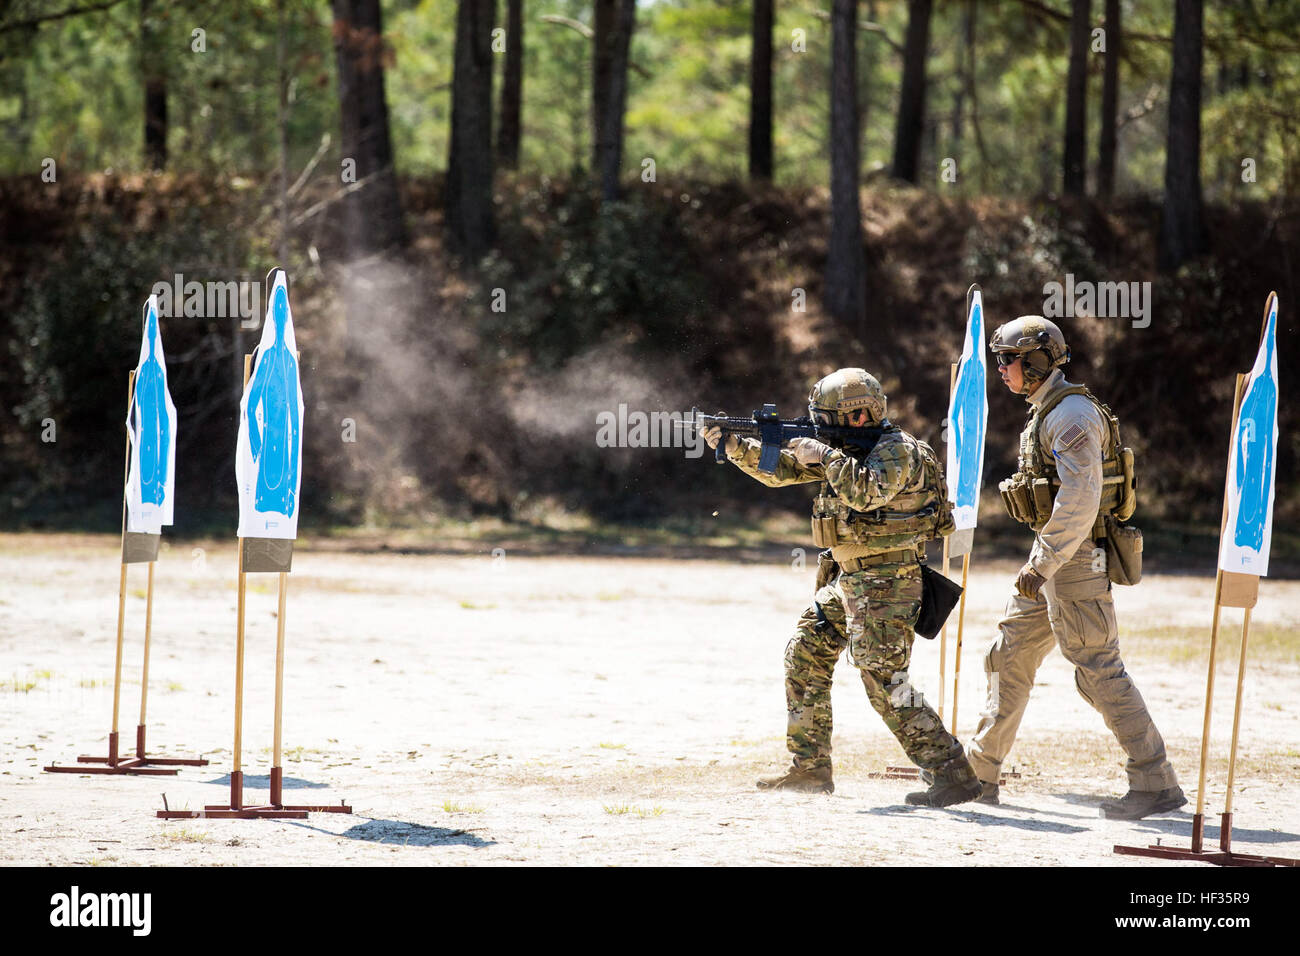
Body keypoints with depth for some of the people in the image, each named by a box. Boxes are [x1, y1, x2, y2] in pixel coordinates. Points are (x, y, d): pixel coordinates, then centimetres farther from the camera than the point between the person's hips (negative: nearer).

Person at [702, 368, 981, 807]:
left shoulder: (899, 451, -15)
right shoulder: (845, 450, 10)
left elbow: (868, 491, -34)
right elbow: (780, 470, 13)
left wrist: (823, 454, -25)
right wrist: (733, 445, 1)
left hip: (885, 585, -10)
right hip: (846, 579, 10)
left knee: (884, 682, -15)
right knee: (805, 659, 12)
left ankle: (955, 775, -14)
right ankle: (810, 768, 20)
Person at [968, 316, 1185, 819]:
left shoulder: (1071, 414, -17)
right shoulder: (1046, 411, 15)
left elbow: (1079, 500, -25)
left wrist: (1042, 565, -26)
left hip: (1075, 555, -10)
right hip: (1054, 553, 11)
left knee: (1098, 670, -11)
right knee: (1008, 658, 14)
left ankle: (1156, 784, -10)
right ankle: (979, 773, 21)